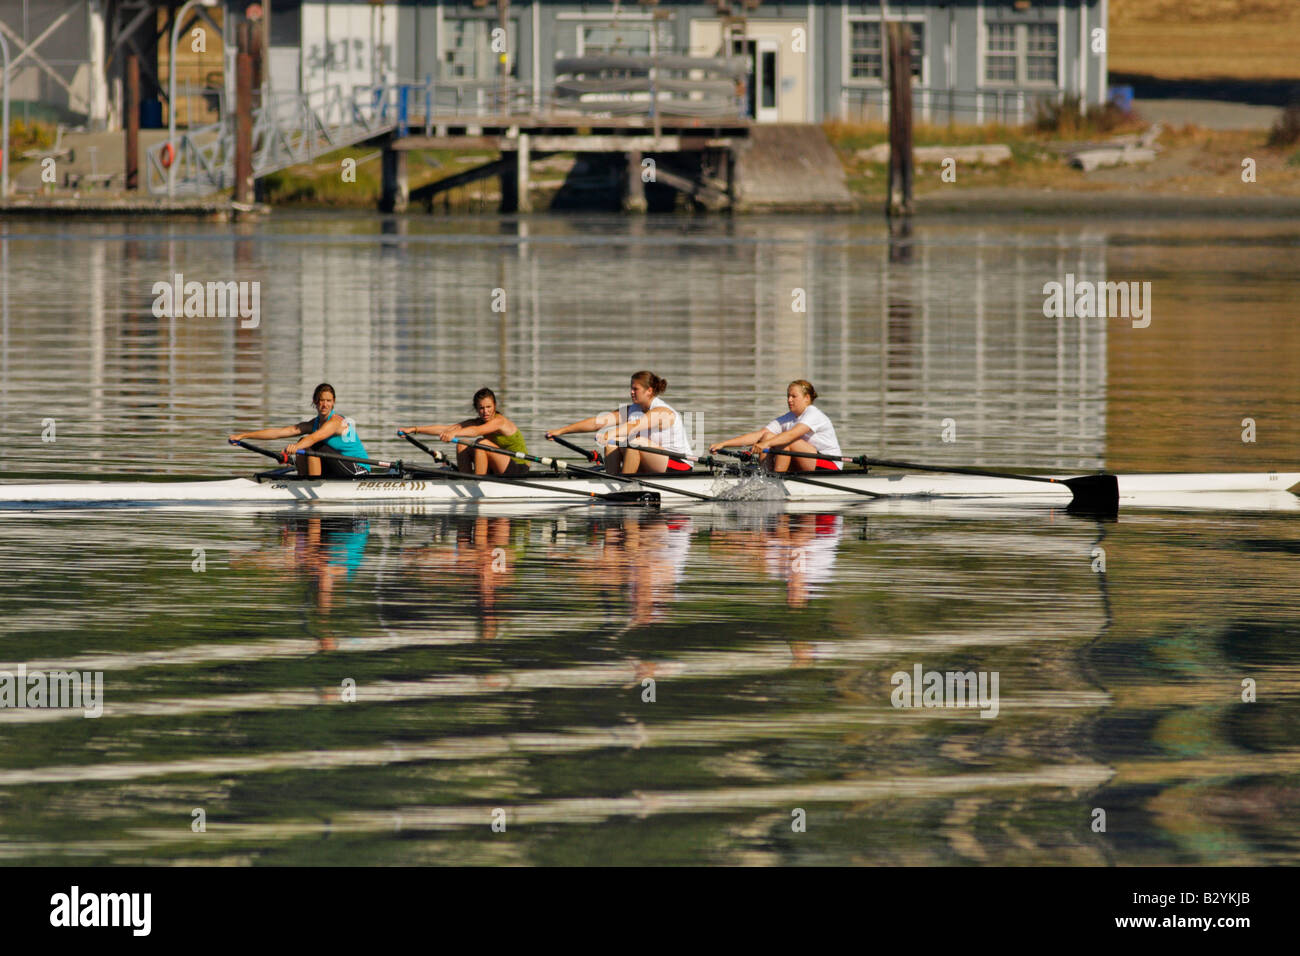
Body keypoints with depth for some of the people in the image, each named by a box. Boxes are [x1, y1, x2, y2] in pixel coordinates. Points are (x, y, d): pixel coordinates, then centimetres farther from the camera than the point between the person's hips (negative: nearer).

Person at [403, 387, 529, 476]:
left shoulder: (499, 421, -20)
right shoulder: (478, 422, 2)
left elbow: (476, 431, -42)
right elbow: (446, 429, -5)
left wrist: (454, 433, -59)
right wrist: (414, 430, -14)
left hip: (518, 469, -8)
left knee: (481, 443, -27)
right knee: (462, 446, -4)